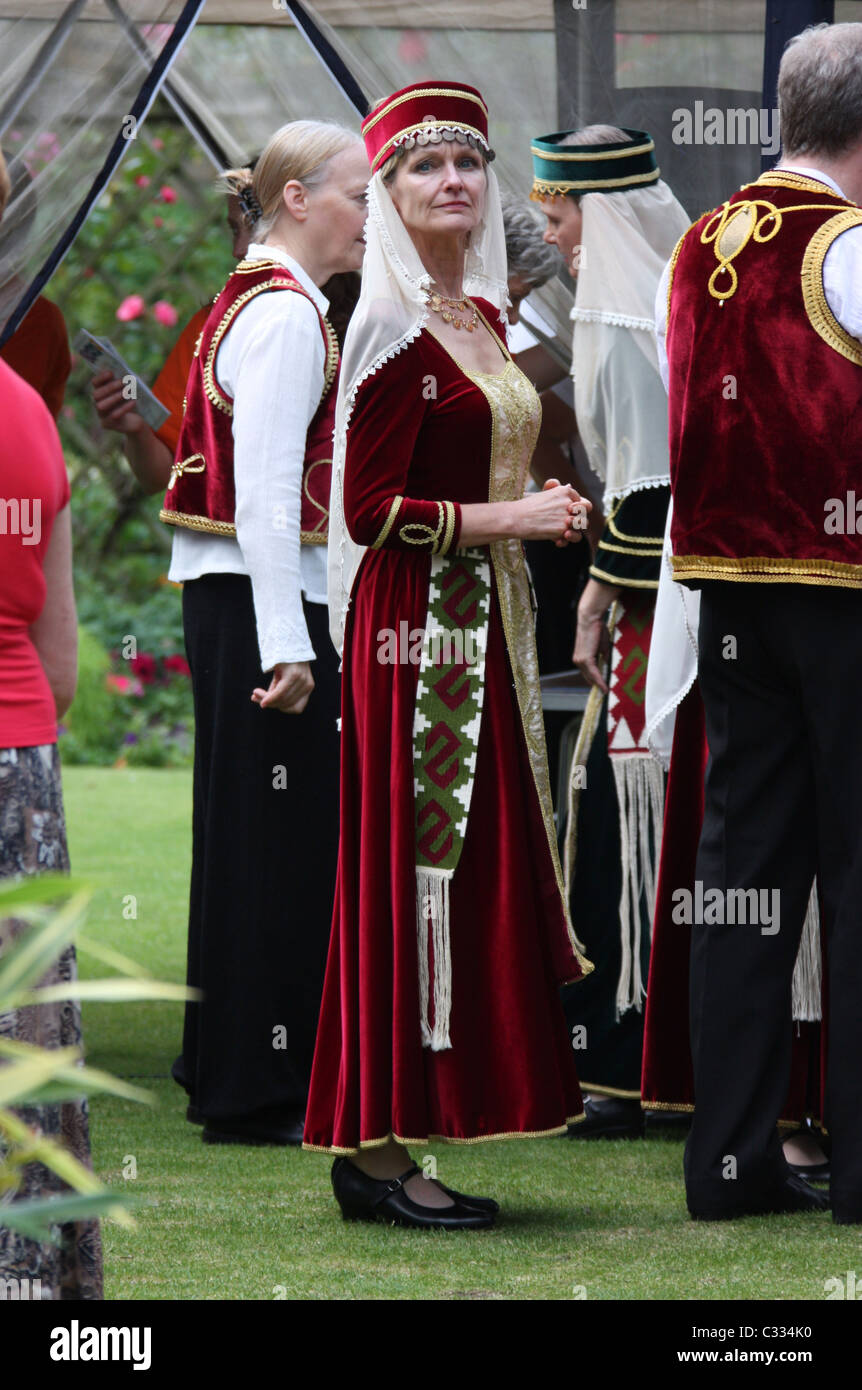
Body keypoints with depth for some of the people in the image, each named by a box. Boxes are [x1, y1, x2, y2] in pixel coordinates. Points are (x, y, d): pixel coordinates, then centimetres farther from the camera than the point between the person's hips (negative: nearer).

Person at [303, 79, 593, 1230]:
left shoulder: (484, 317, 15)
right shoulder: (394, 329, -12)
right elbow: (369, 507, -16)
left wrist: (540, 516, 8)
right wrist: (508, 517, -15)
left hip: (483, 620, 9)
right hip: (411, 623, -9)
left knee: (472, 859, 7)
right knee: (410, 862, -8)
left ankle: (385, 1138, 10)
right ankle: (375, 1148, -4)